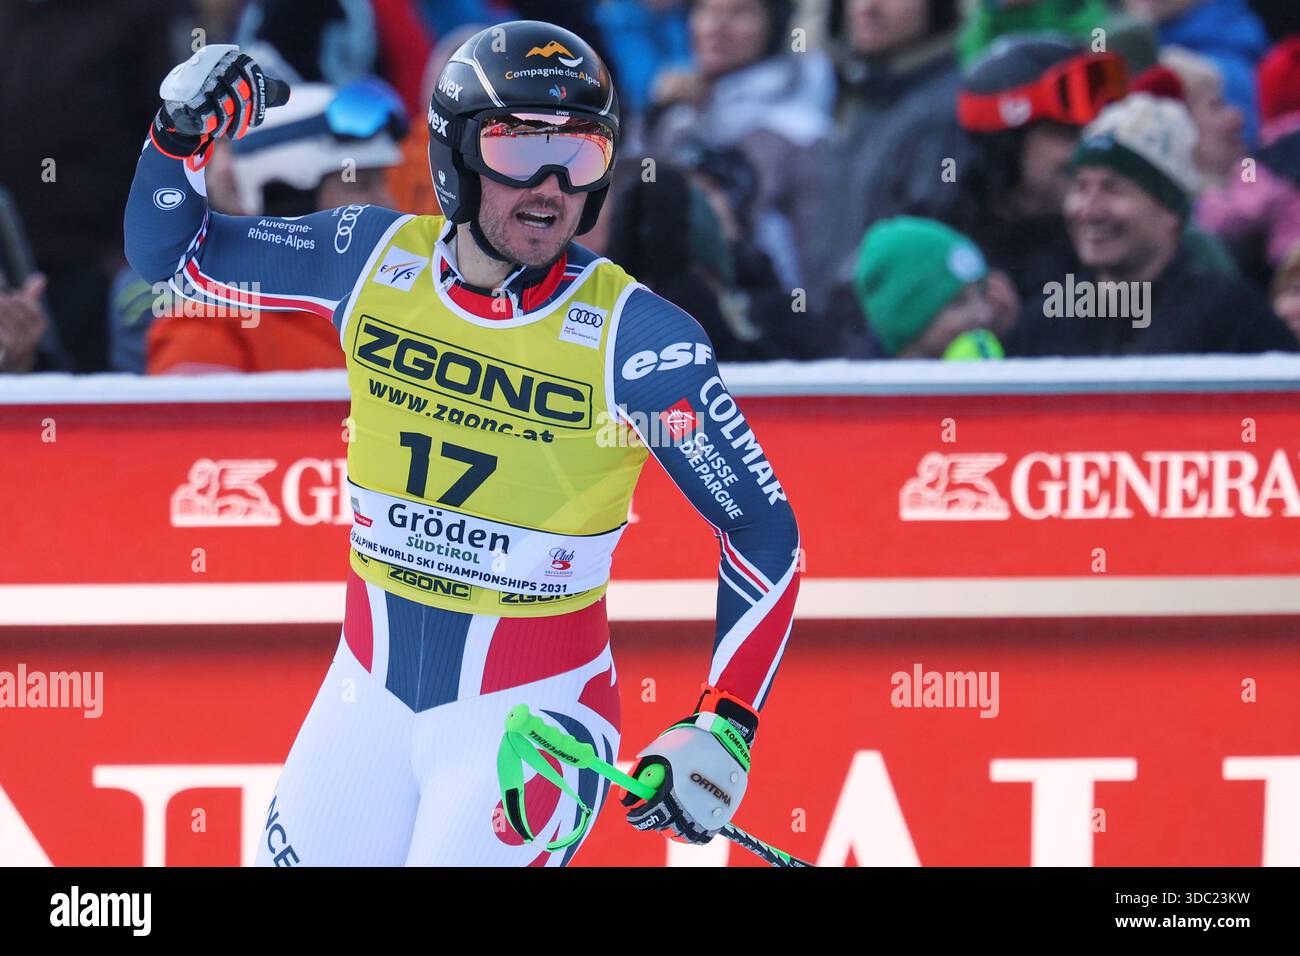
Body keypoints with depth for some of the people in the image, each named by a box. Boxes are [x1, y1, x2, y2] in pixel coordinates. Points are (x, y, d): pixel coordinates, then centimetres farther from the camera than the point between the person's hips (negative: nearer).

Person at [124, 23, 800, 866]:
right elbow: (171, 251, 10)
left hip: (533, 703, -4)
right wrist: (180, 137, -10)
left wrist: (723, 727, -16)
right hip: (371, 691, 5)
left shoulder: (633, 336, -15)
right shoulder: (377, 260, -3)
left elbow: (767, 534, -9)